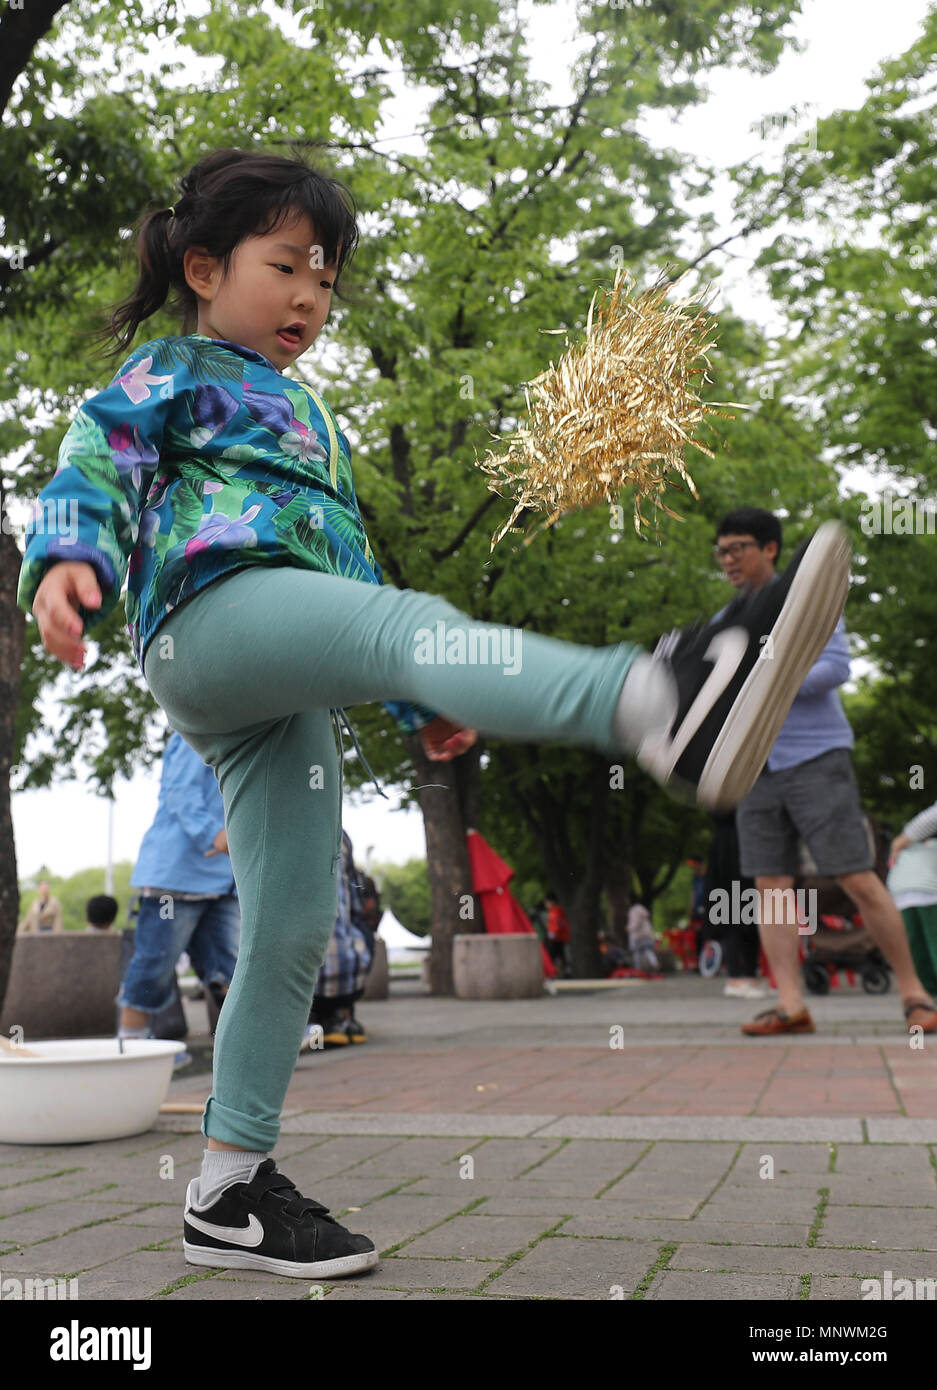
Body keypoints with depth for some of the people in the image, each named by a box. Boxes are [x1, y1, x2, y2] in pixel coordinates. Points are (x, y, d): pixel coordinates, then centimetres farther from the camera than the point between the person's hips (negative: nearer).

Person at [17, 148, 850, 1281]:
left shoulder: (306, 415, 37)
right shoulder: (172, 371, 14)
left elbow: (351, 566, 36)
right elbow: (98, 456, -5)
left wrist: (420, 701, 31)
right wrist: (67, 561, -28)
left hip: (286, 696, 9)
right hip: (211, 612, -9)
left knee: (293, 932, 3)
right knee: (406, 620, -36)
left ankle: (230, 1190, 13)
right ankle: (661, 707, -65)